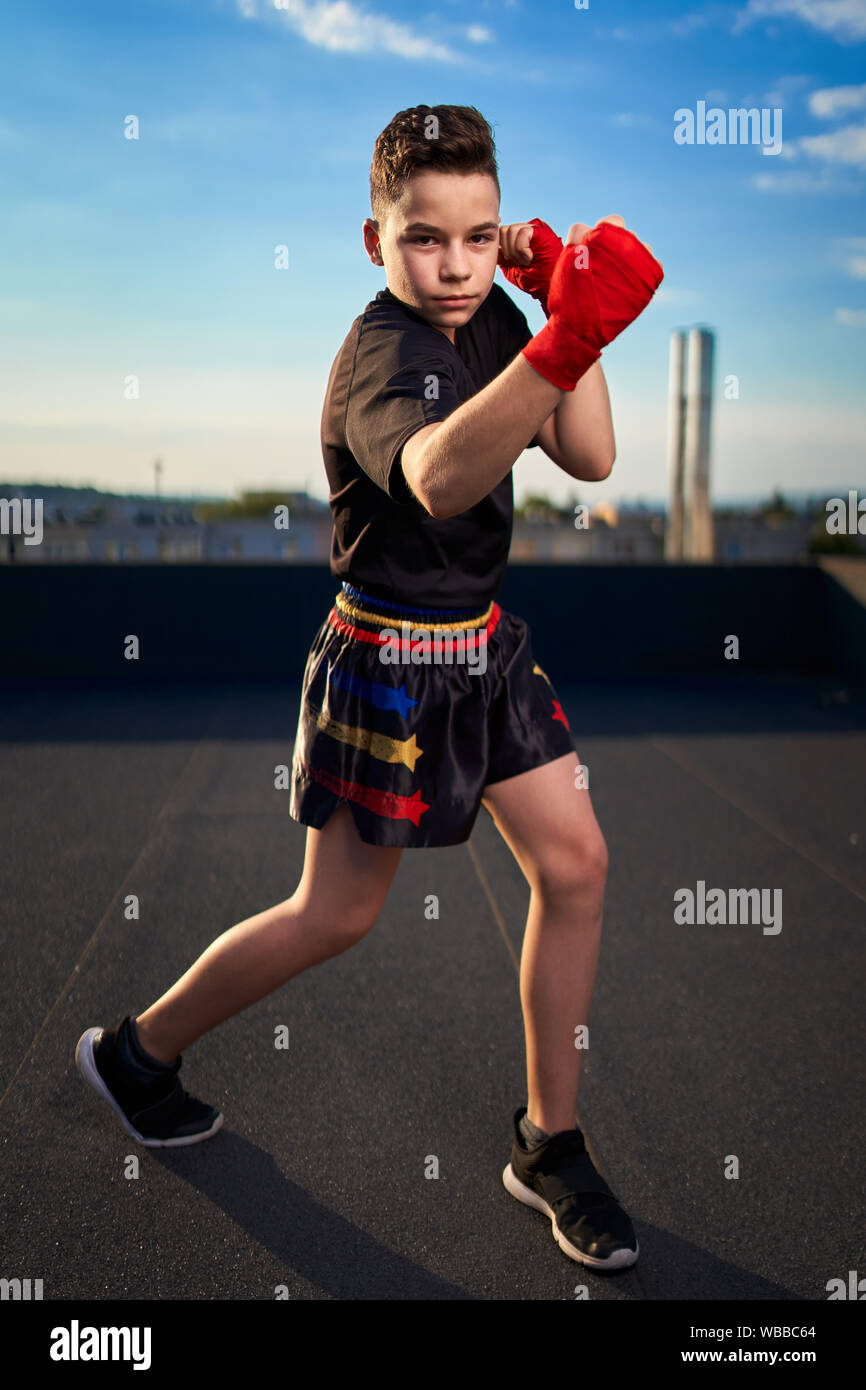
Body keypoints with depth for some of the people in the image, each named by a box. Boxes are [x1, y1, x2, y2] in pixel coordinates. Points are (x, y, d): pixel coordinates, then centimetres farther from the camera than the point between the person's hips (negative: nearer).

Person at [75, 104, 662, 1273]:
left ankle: (549, 1143, 19)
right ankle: (139, 1051, 30)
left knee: (576, 866, 3)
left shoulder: (488, 317, 3)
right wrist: (563, 343, -59)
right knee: (337, 916, 5)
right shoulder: (382, 354, -23)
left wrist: (573, 320, -11)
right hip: (389, 663, -8)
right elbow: (437, 480, -47)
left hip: (483, 645, 8)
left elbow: (589, 459, 0)